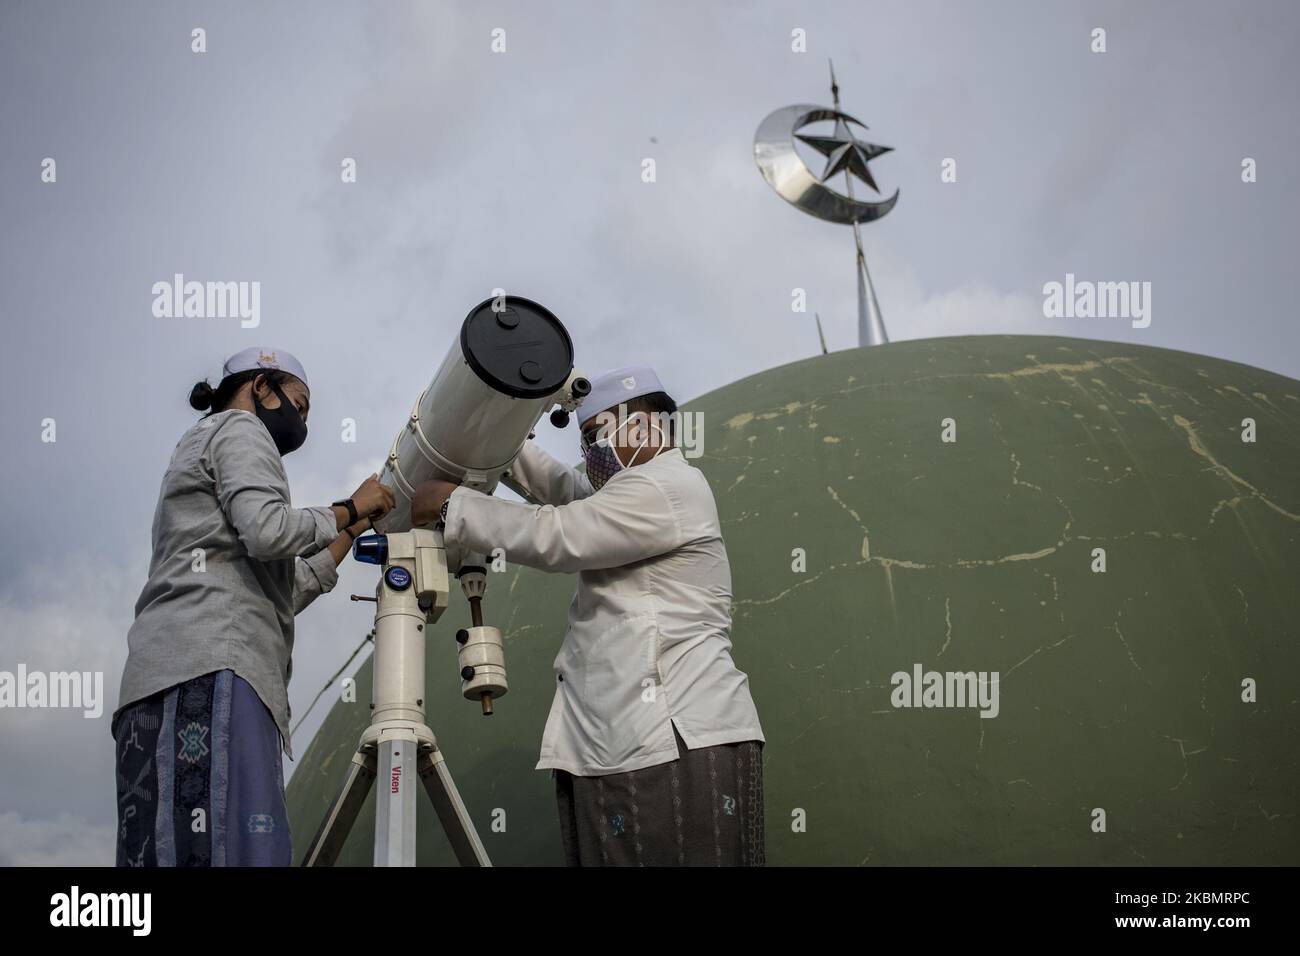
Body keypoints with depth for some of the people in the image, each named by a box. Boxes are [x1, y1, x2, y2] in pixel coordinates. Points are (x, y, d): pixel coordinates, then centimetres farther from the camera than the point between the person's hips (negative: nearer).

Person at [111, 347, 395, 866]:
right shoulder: (238, 427, 10)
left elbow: (283, 593, 34)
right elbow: (268, 529, -10)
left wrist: (352, 531, 39)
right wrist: (348, 509, 6)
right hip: (210, 671, -9)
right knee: (233, 851, -23)